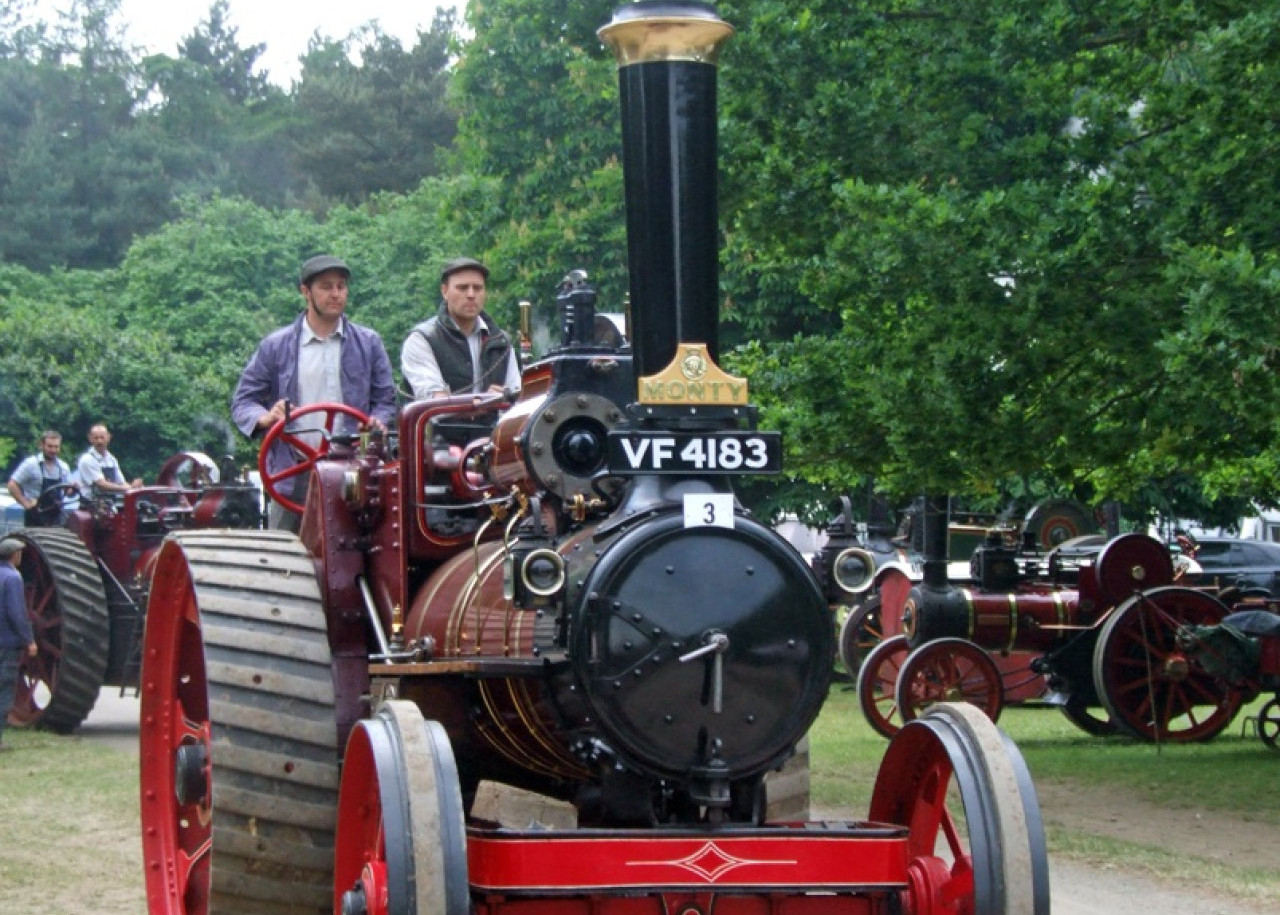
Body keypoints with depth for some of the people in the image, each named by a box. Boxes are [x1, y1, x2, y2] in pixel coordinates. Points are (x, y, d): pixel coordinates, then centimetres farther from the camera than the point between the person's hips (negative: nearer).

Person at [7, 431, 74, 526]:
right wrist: (26, 504, -13)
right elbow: (13, 485, -10)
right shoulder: (31, 464, -8)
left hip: (56, 517, 5)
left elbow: (68, 491, 18)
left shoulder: (63, 467, 9)